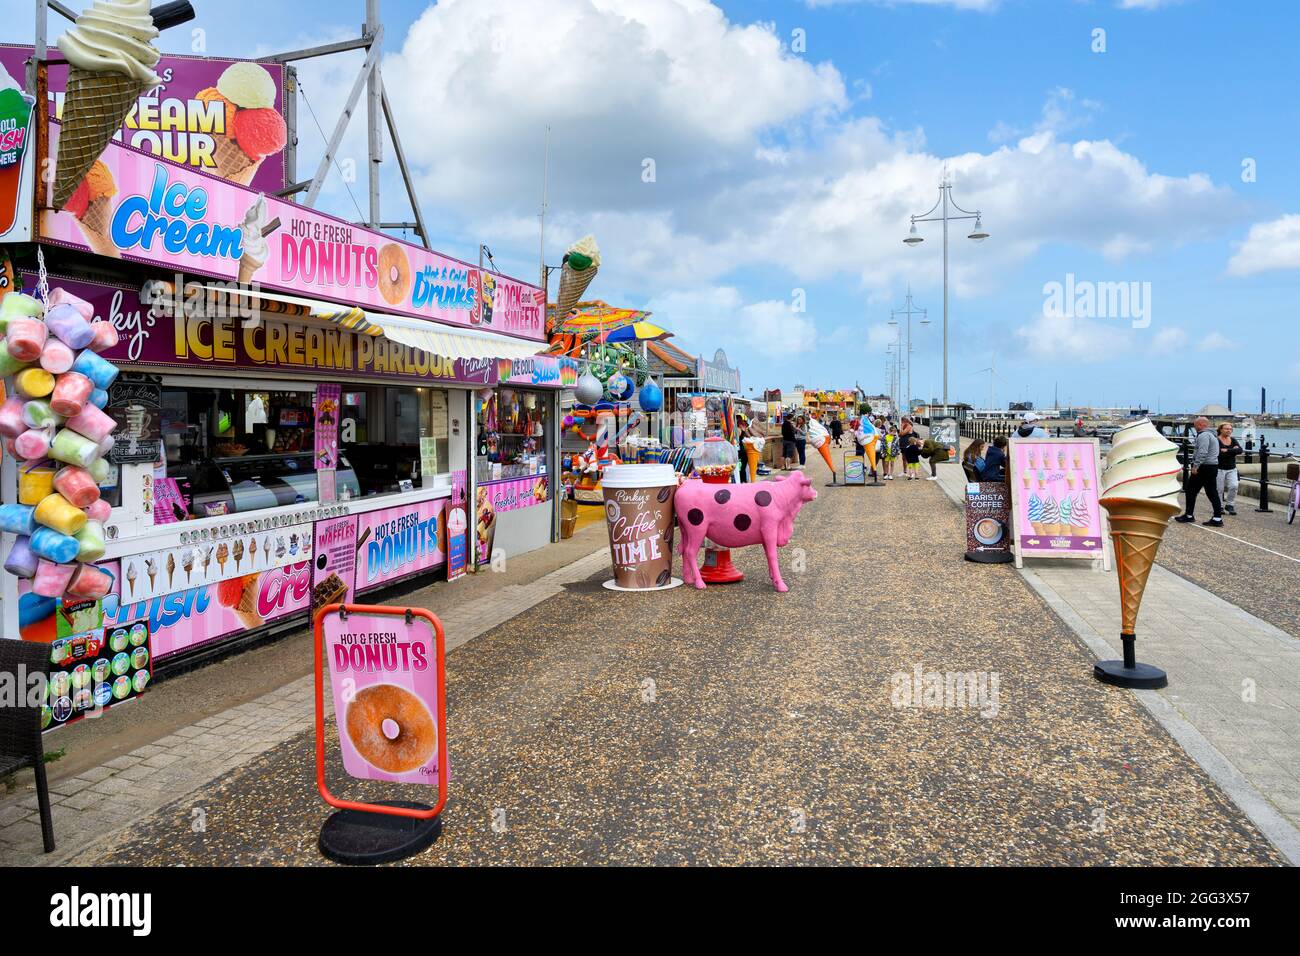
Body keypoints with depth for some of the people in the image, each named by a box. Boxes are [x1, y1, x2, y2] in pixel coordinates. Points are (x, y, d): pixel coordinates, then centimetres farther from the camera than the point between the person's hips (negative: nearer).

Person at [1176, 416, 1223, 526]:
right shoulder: (1212, 435, 20)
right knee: (1212, 492, 7)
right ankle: (1217, 518, 5)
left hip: (1204, 467, -10)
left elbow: (1202, 453, -25)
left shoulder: (1203, 435, -14)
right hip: (1213, 467, 10)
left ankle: (1189, 515, 8)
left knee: (1190, 490, 2)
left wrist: (1195, 466, -25)